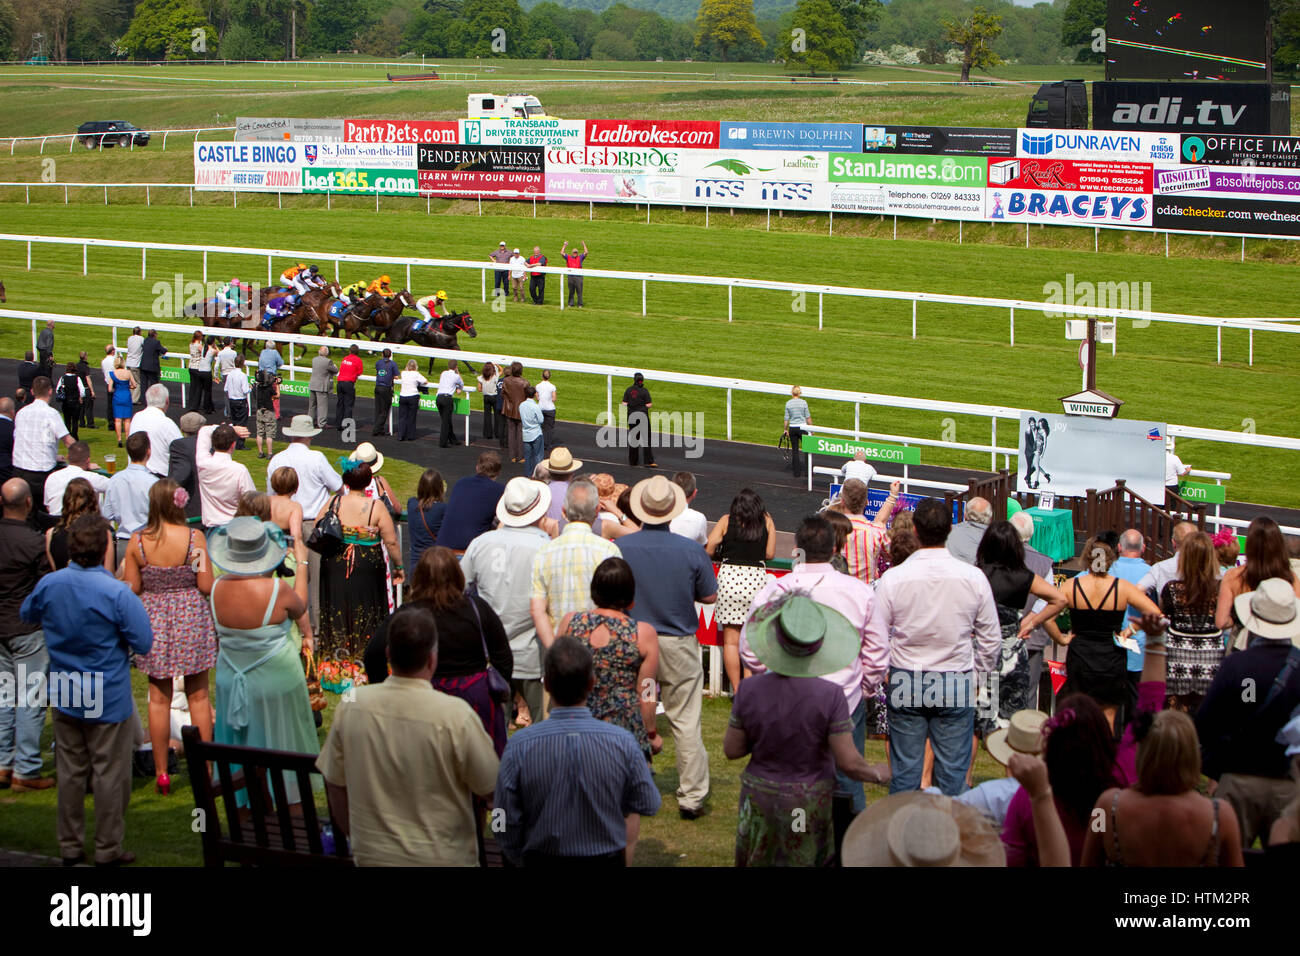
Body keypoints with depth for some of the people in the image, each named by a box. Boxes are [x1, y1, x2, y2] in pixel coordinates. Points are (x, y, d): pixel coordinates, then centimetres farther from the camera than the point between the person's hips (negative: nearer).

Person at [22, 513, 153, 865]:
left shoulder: (48, 585, -7)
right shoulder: (117, 593, -23)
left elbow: (27, 615, 15)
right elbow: (144, 644, -17)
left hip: (65, 701, 5)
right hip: (109, 702, -5)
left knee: (70, 773, 16)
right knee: (110, 776, 7)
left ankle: (70, 846, 24)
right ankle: (108, 849, 15)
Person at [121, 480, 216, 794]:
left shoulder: (137, 541, -9)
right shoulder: (194, 538, -13)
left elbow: (131, 588, -4)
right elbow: (206, 585, -11)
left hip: (154, 621, 1)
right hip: (191, 617, -1)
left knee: (159, 698, 9)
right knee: (198, 696, 10)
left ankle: (161, 772, 13)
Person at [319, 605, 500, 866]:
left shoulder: (351, 706, -8)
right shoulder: (456, 716, -20)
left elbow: (335, 787, 3)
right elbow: (491, 790, -9)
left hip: (371, 855, 4)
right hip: (441, 858, -3)